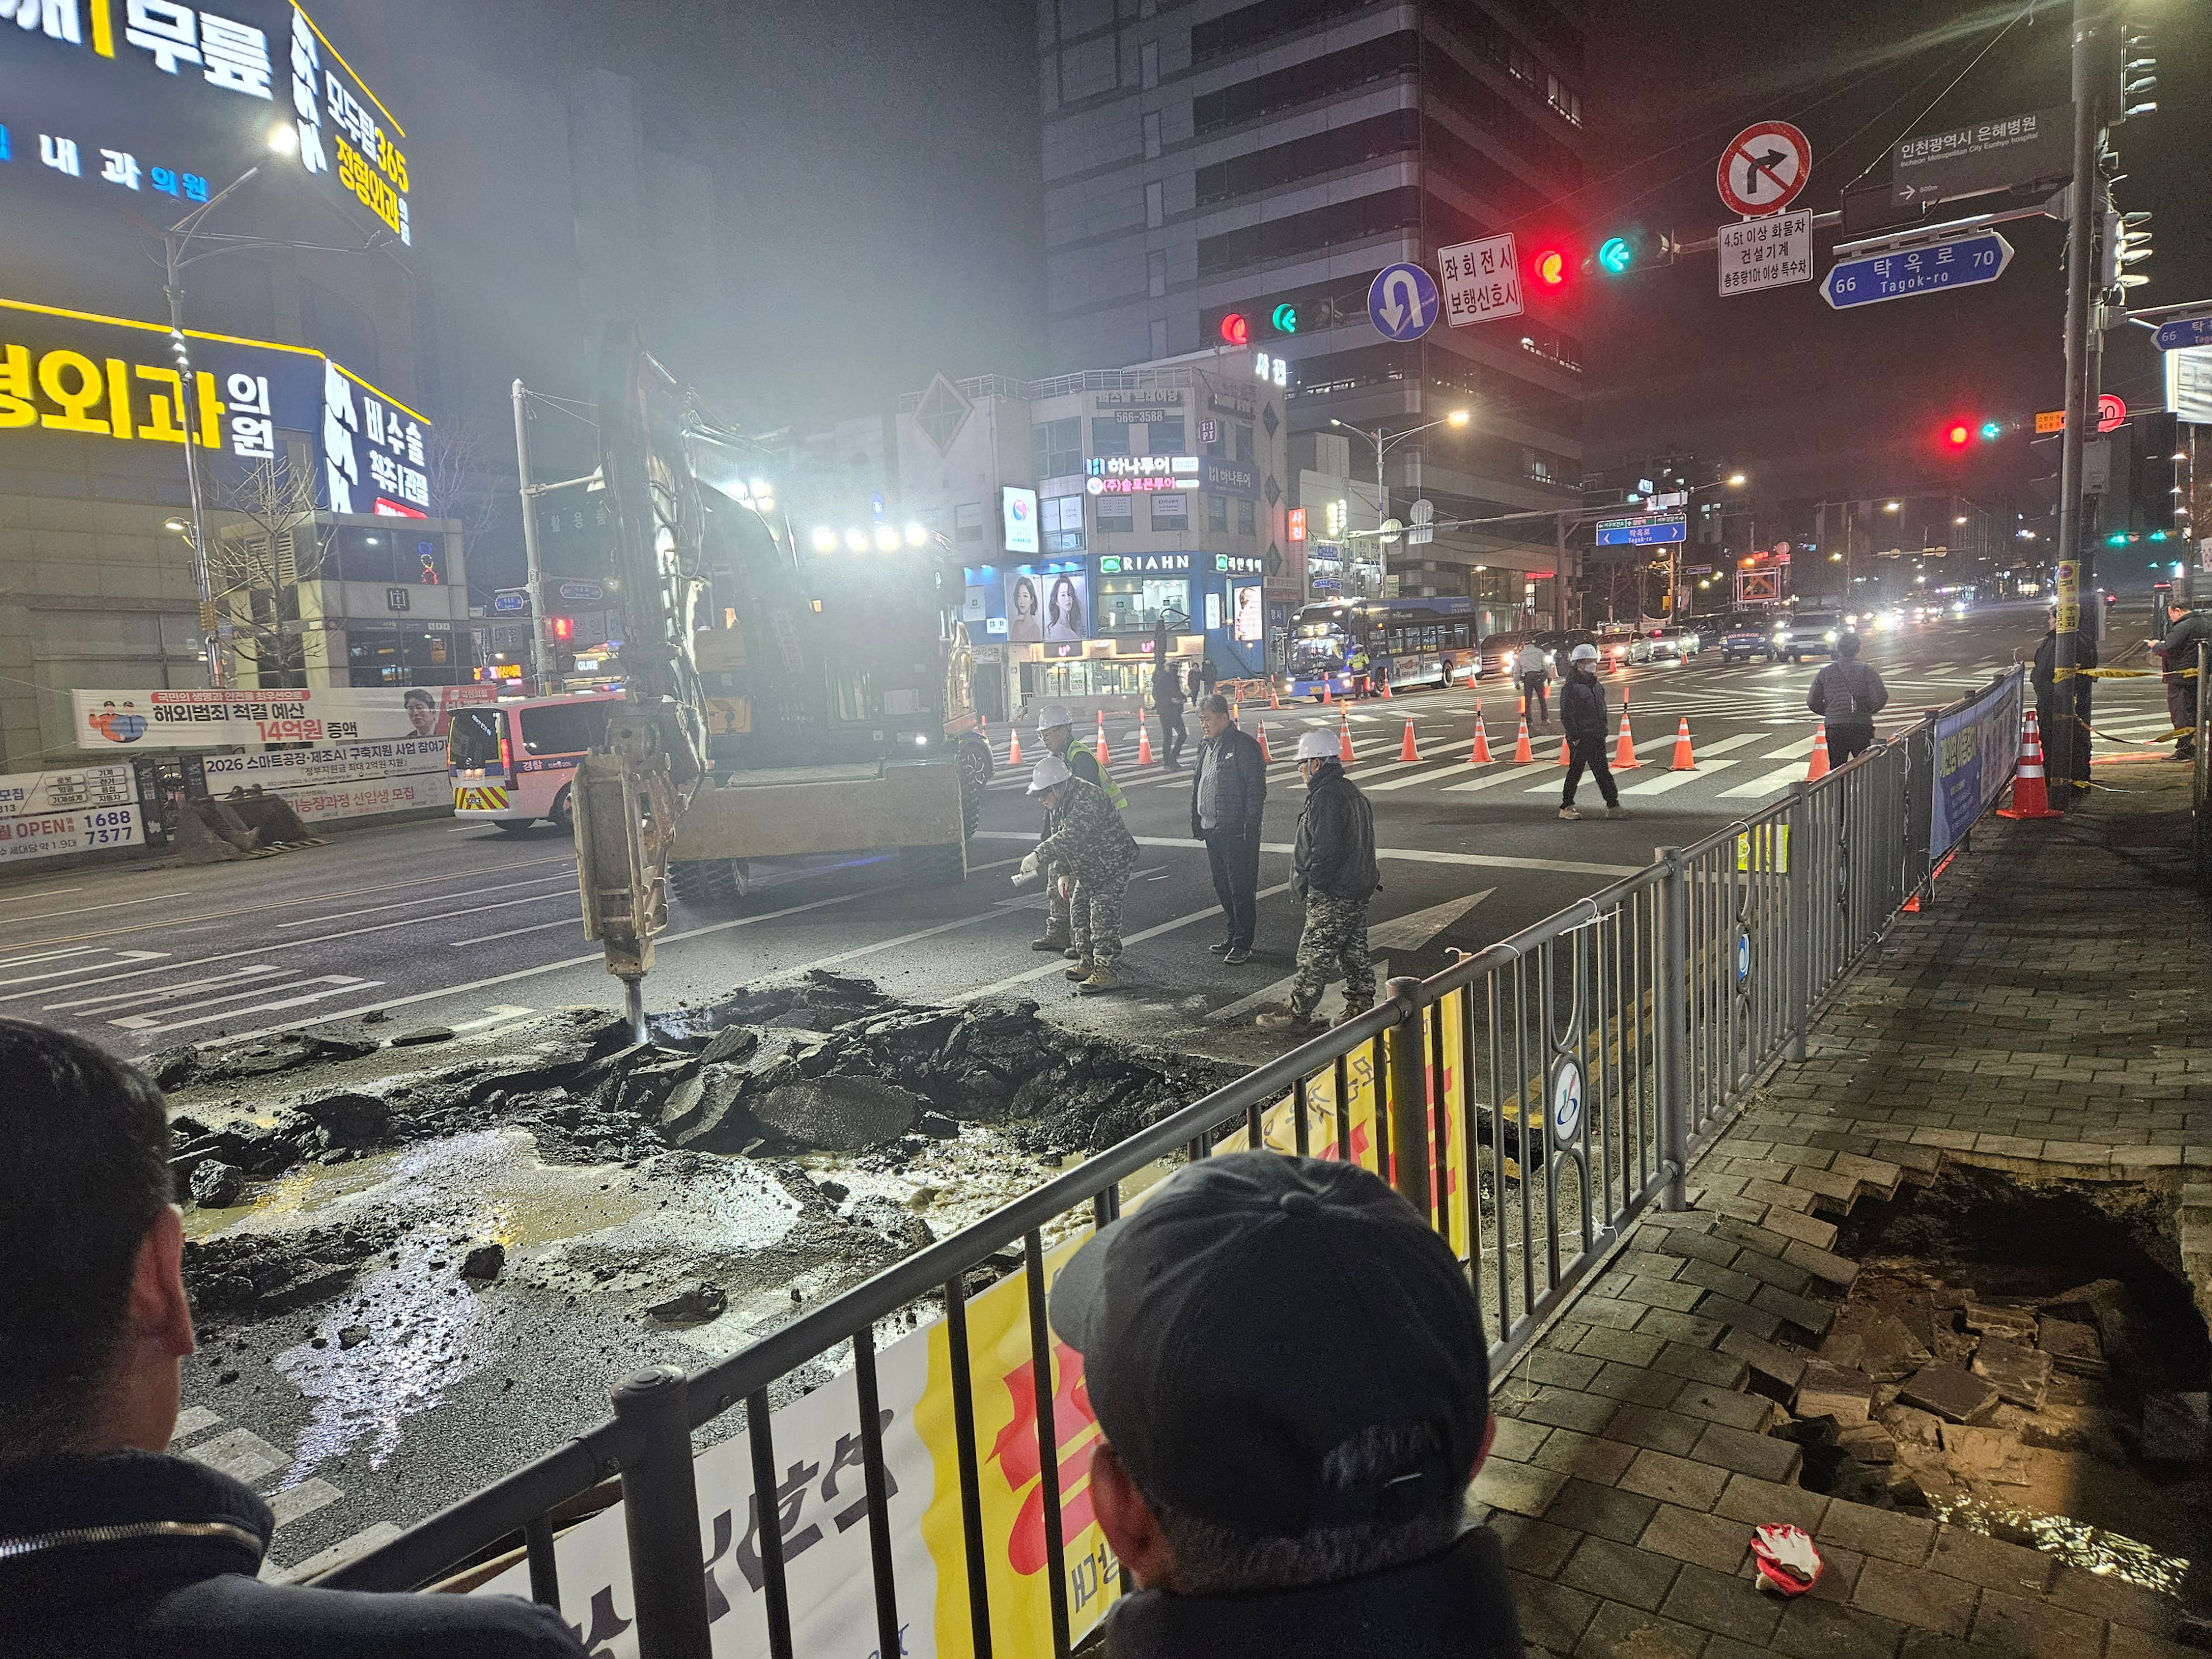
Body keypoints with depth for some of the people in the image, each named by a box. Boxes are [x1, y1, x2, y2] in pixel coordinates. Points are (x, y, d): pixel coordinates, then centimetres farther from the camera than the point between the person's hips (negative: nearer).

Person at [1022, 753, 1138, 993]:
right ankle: (1087, 963, 26)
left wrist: (1038, 856, -39)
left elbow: (1070, 837, -38)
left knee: (1103, 915, -13)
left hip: (1112, 865, -10)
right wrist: (1061, 871, 10)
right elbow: (1060, 836, 16)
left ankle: (1105, 972, -10)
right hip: (1087, 868, 10)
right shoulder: (1059, 803, 5)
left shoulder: (1088, 799, -28)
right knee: (1079, 910, 14)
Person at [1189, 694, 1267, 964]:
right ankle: (1234, 937, 27)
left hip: (1237, 832, -9)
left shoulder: (1244, 746, -11)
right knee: (1222, 887, 16)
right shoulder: (1206, 745, 14)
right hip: (1211, 830, 9)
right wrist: (1196, 821, 16)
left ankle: (1243, 945, 4)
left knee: (1241, 889, -3)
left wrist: (1249, 827, -19)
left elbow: (1257, 789, -14)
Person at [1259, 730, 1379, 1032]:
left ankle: (1297, 1014, 6)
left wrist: (1311, 887, -14)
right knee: (1354, 951, 15)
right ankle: (1362, 1008, 22)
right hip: (1359, 888, 10)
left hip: (1332, 896, -10)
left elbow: (1325, 849, -23)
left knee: (1314, 955, -1)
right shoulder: (1352, 791, 14)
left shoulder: (1326, 797, -19)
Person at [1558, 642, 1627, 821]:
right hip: (1580, 738, -8)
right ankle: (1566, 807, 10)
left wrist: (1603, 731, 16)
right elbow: (1566, 716, -16)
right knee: (1576, 771, 0)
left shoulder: (1596, 686, 14)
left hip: (1597, 737, 8)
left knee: (1602, 771, 7)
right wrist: (1575, 737, -18)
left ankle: (1613, 806, 7)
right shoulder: (1571, 687, -12)